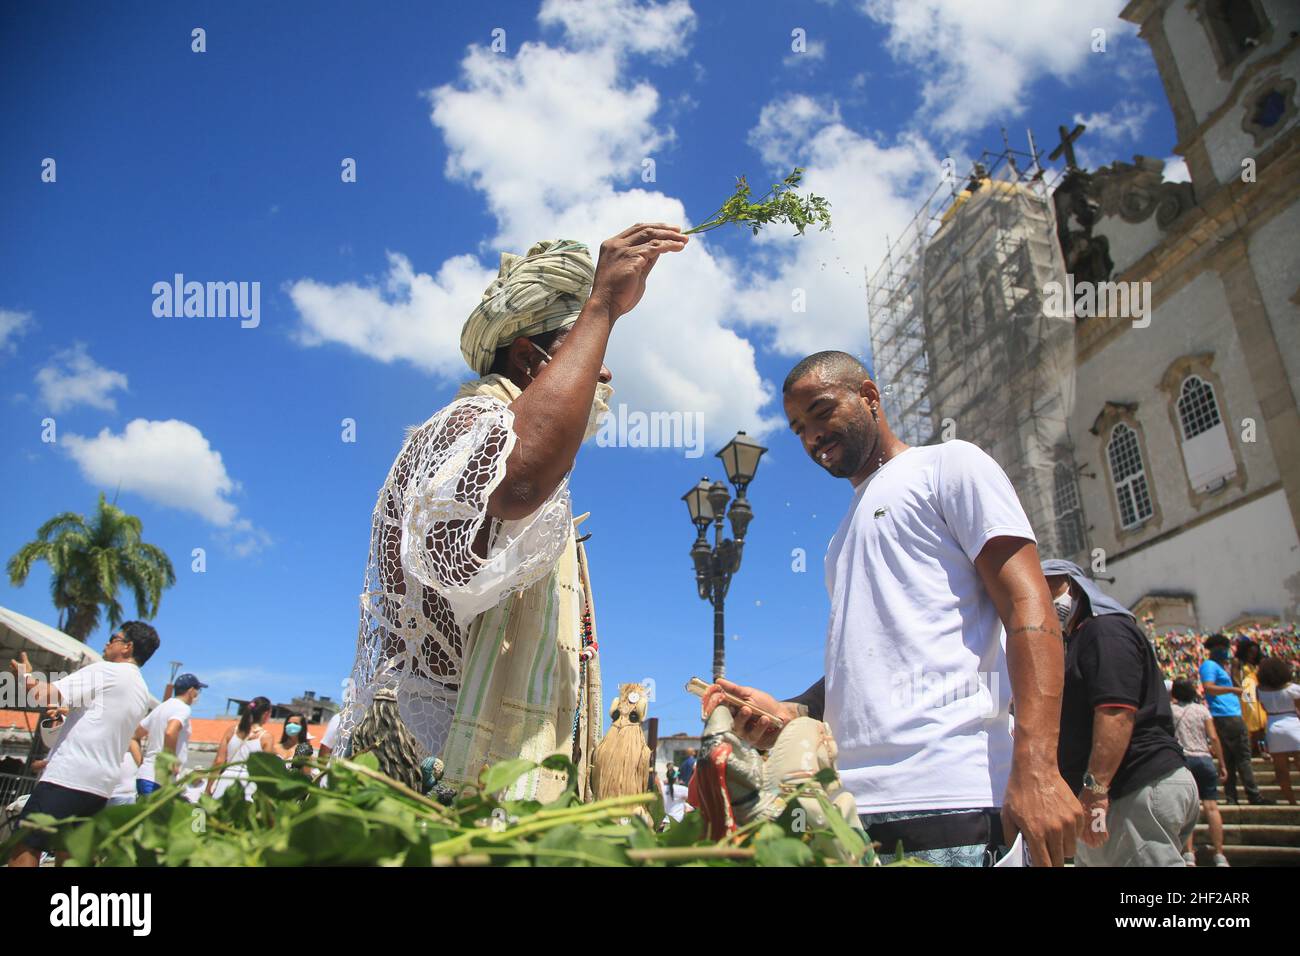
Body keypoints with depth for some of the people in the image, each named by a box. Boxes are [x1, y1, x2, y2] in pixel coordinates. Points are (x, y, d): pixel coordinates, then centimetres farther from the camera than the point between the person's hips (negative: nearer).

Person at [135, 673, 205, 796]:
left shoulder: (161, 707, 19)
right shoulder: (183, 708, -9)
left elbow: (134, 736, 23)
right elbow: (170, 733, -28)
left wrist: (141, 762, 18)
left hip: (144, 775, 10)